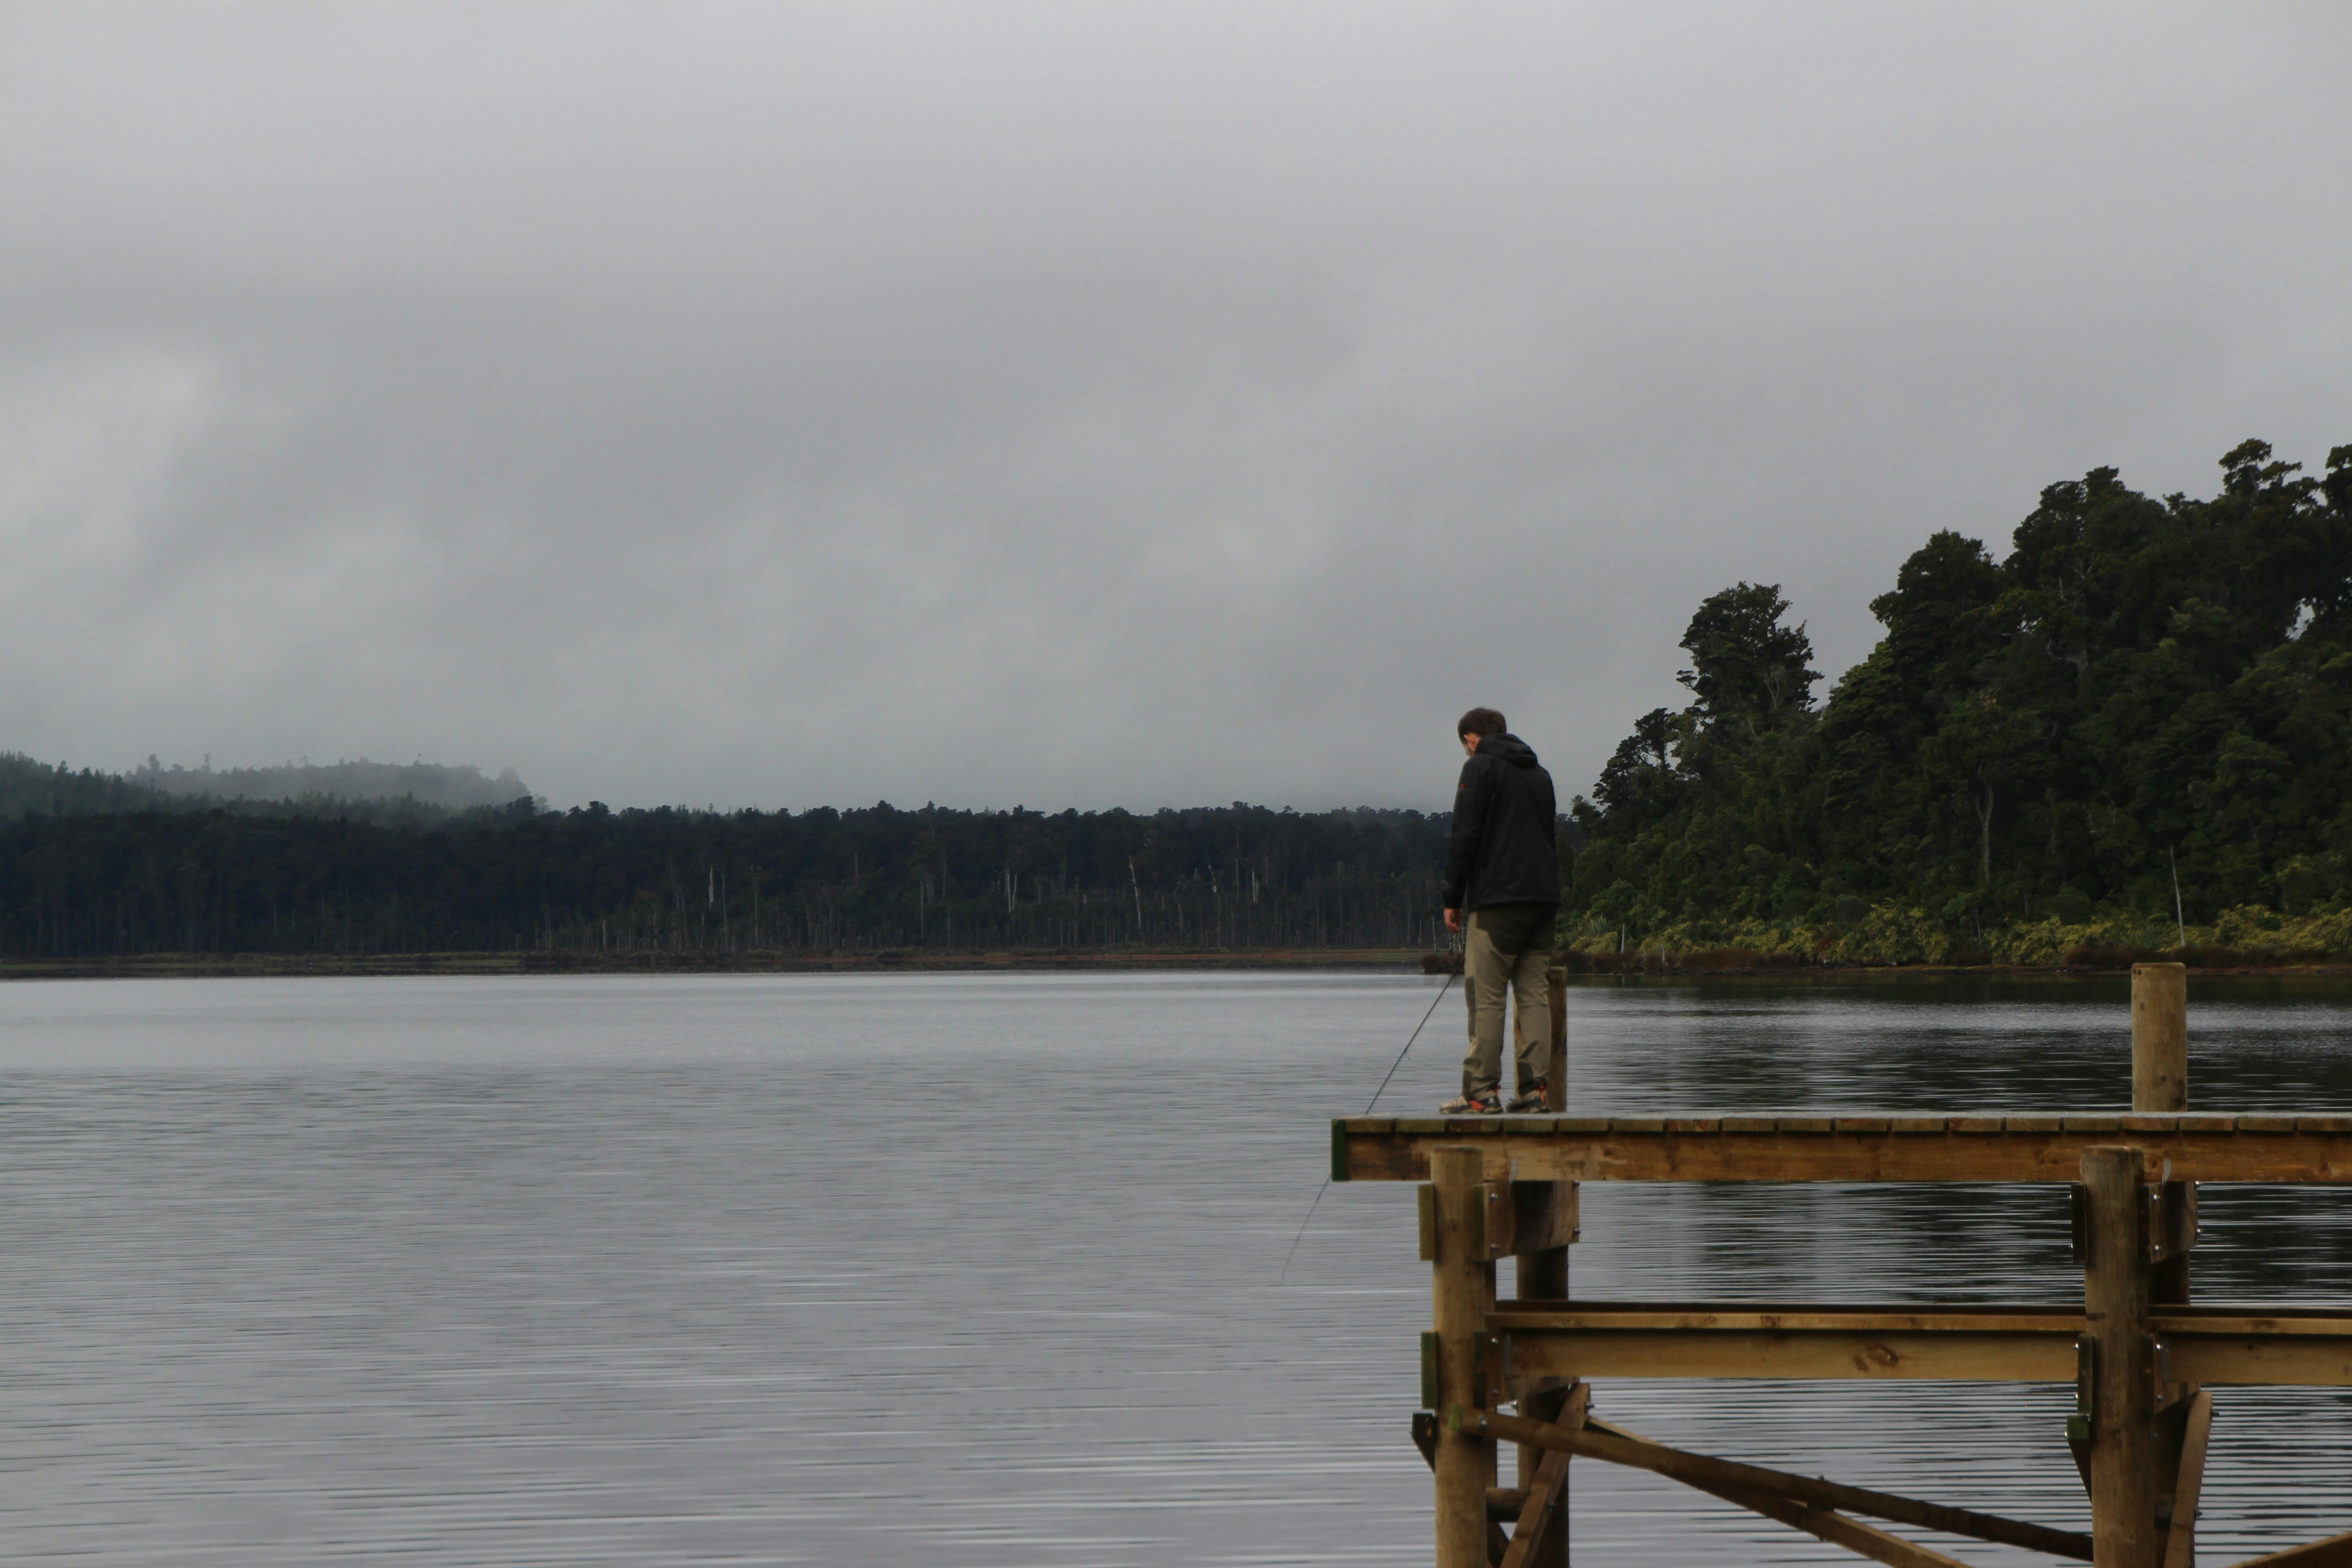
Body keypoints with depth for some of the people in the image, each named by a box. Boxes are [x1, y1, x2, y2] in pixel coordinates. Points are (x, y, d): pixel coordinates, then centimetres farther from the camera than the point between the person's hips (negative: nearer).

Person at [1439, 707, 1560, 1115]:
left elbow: (1466, 837, -7)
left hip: (1497, 901, -7)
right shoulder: (1540, 773, 20)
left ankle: (1482, 1092, -10)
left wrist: (1453, 898, -2)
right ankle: (1533, 1089, 0)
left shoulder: (1480, 768, -1)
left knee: (1486, 996, -7)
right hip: (1543, 897, 7)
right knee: (1535, 993, 5)